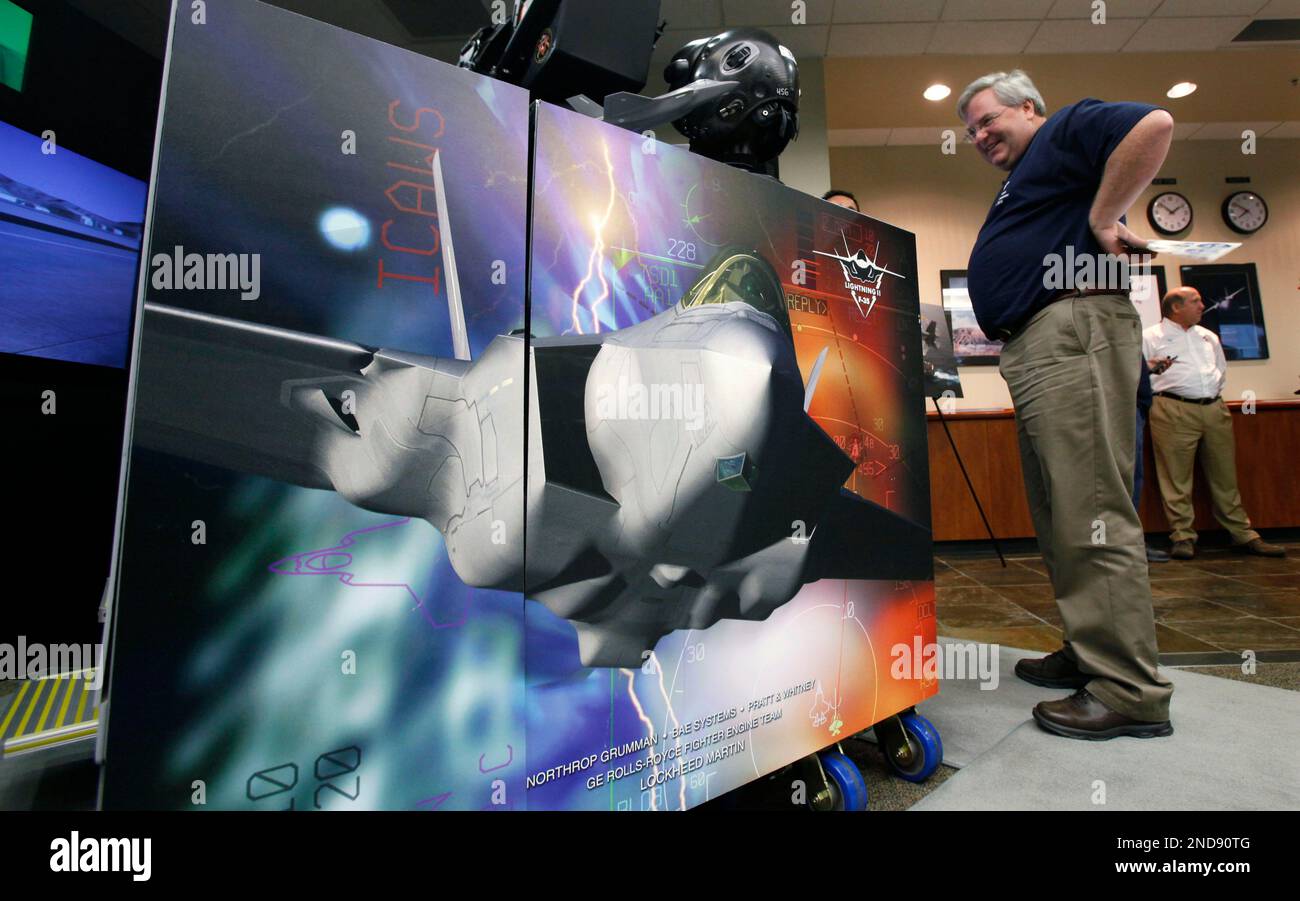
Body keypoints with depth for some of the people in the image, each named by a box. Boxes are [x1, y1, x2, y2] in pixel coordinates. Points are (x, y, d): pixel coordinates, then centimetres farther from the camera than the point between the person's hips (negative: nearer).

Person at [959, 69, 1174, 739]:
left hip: (1071, 329, -10)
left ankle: (1130, 692, -6)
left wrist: (1101, 219, -9)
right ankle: (1089, 653, 19)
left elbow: (1154, 124, -11)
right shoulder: (1020, 182, 33)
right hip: (1033, 346, 10)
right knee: (1060, 515, 10)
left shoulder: (1066, 131, 7)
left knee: (1090, 511, -13)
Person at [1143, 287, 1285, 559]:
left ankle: (1243, 535, 16)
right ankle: (1183, 537, -2)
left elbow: (1221, 368, 30)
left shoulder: (1209, 337, 24)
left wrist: (1213, 393, 18)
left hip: (1215, 409, 6)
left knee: (1225, 476, 9)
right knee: (1177, 478, -6)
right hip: (1174, 411, -6)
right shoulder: (1150, 337, 4)